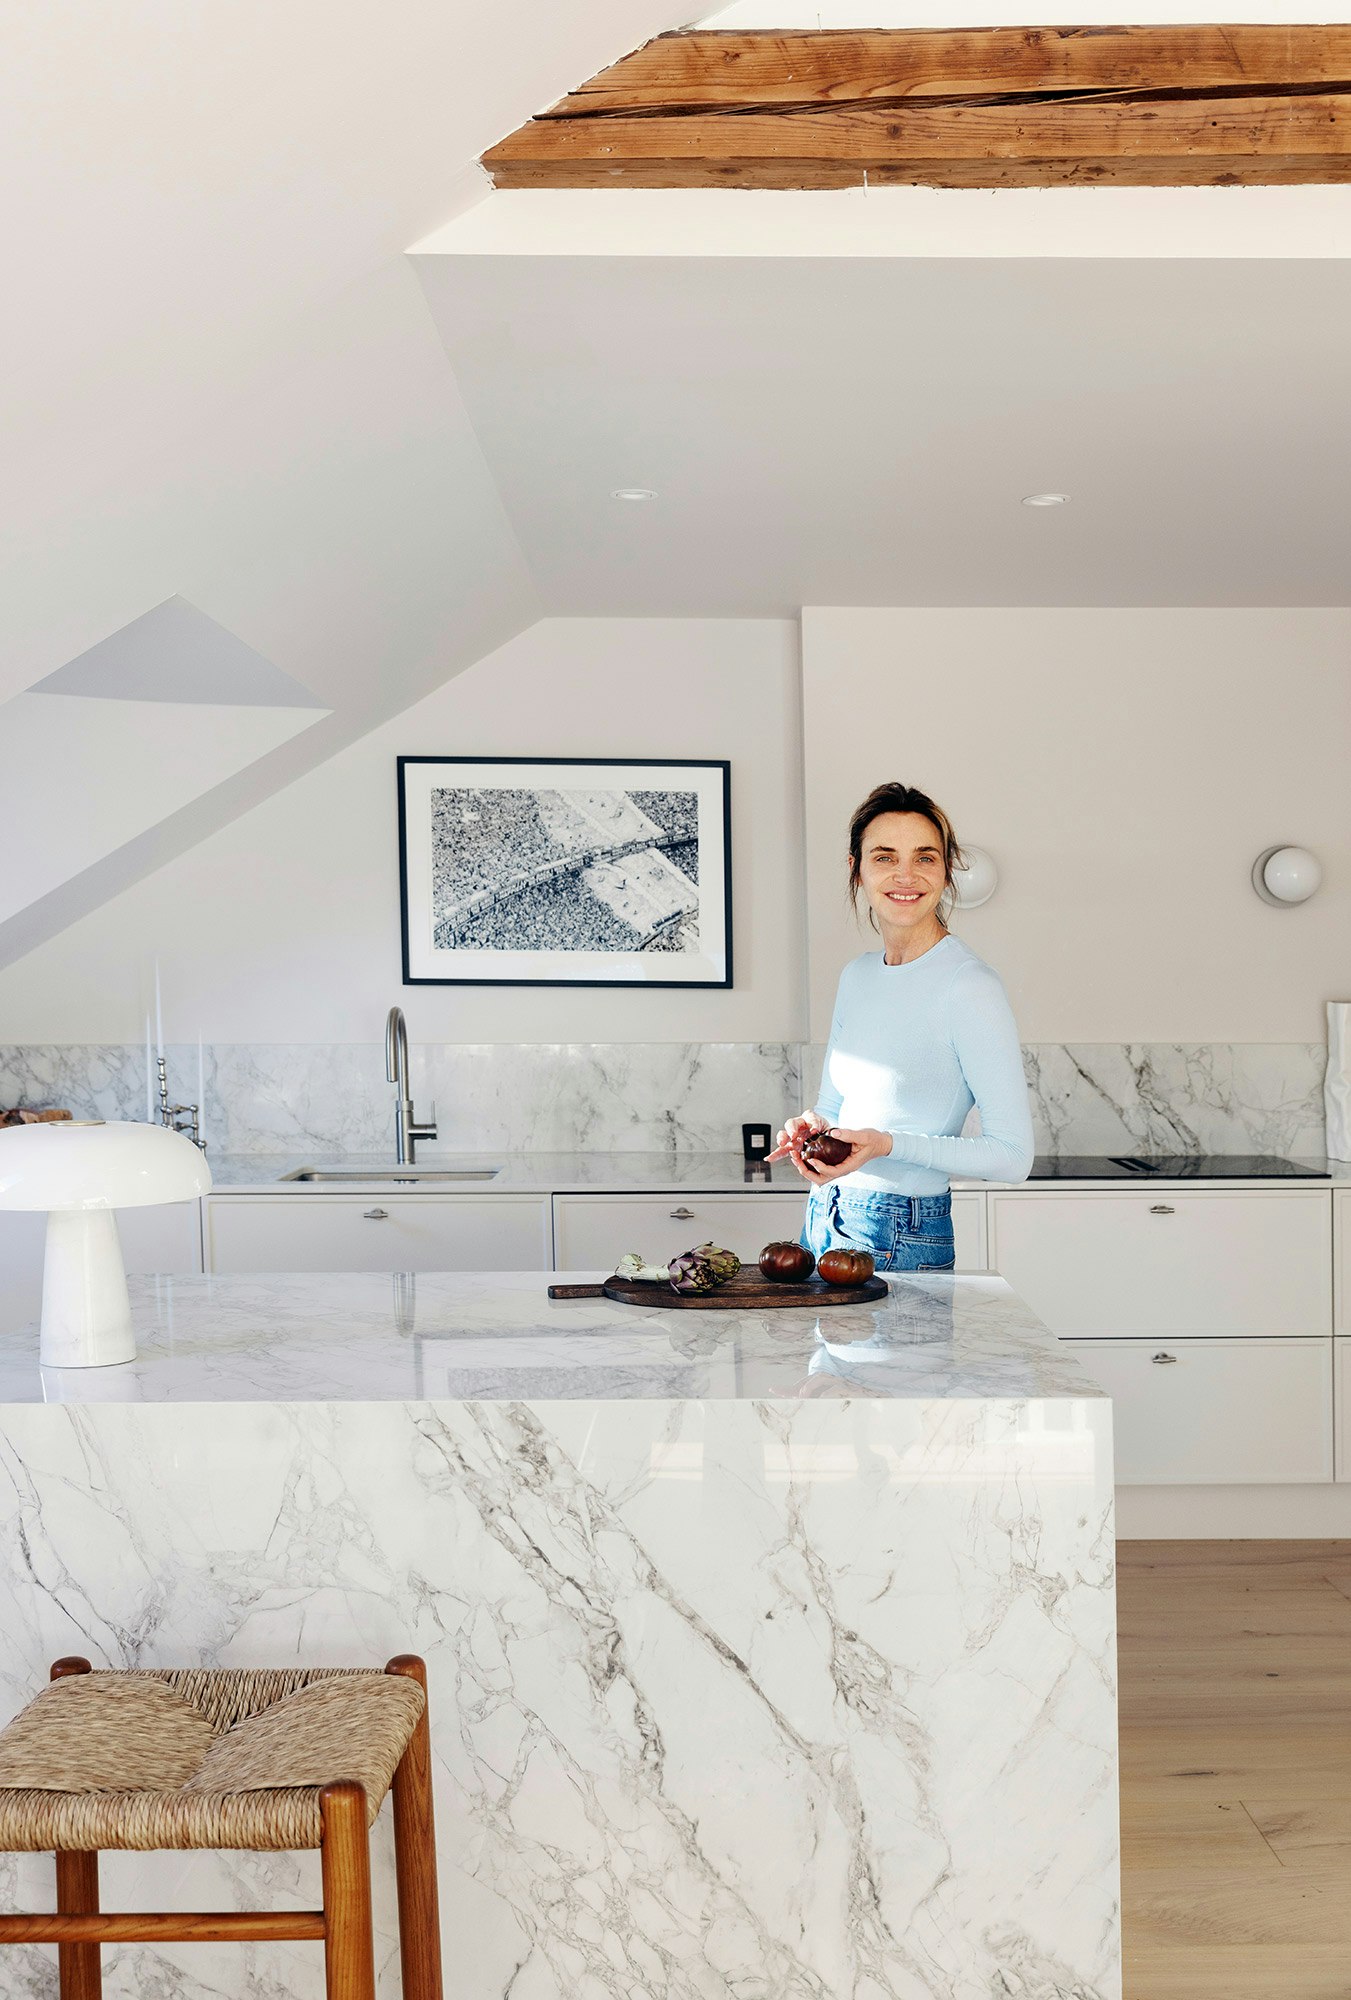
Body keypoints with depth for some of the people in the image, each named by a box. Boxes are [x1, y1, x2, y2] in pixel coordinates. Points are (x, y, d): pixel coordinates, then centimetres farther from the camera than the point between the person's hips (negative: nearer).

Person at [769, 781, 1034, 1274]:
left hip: (898, 1241, -7)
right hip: (822, 1217, 7)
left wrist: (889, 1143, -24)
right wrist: (812, 1126, -4)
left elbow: (1013, 1155, -16)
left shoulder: (970, 987, -15)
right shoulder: (857, 976, 8)